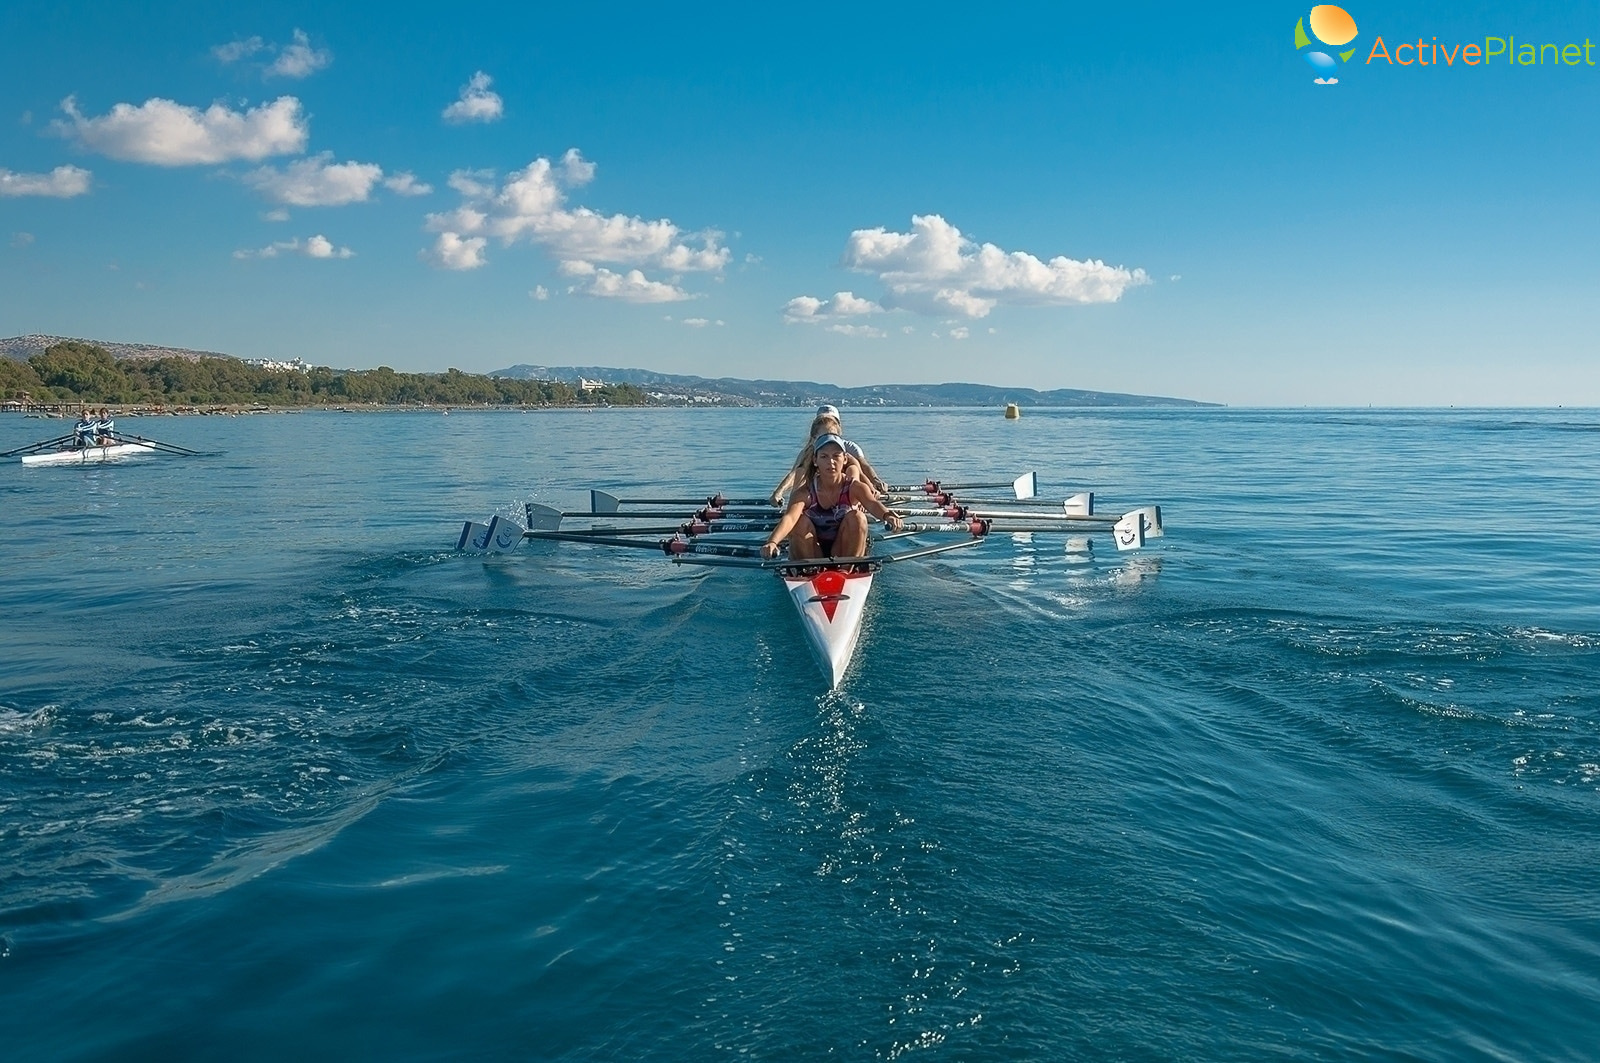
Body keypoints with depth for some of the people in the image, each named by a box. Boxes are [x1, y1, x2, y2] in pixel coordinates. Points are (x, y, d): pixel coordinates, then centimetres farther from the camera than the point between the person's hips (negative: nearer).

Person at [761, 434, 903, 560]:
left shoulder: (854, 487, -12)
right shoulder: (804, 493, -14)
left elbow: (872, 503, -34)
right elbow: (789, 517, -33)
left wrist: (886, 515, -60)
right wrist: (772, 542, -55)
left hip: (846, 552, 0)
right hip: (812, 555, 0)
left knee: (856, 518, -25)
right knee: (800, 521, -26)